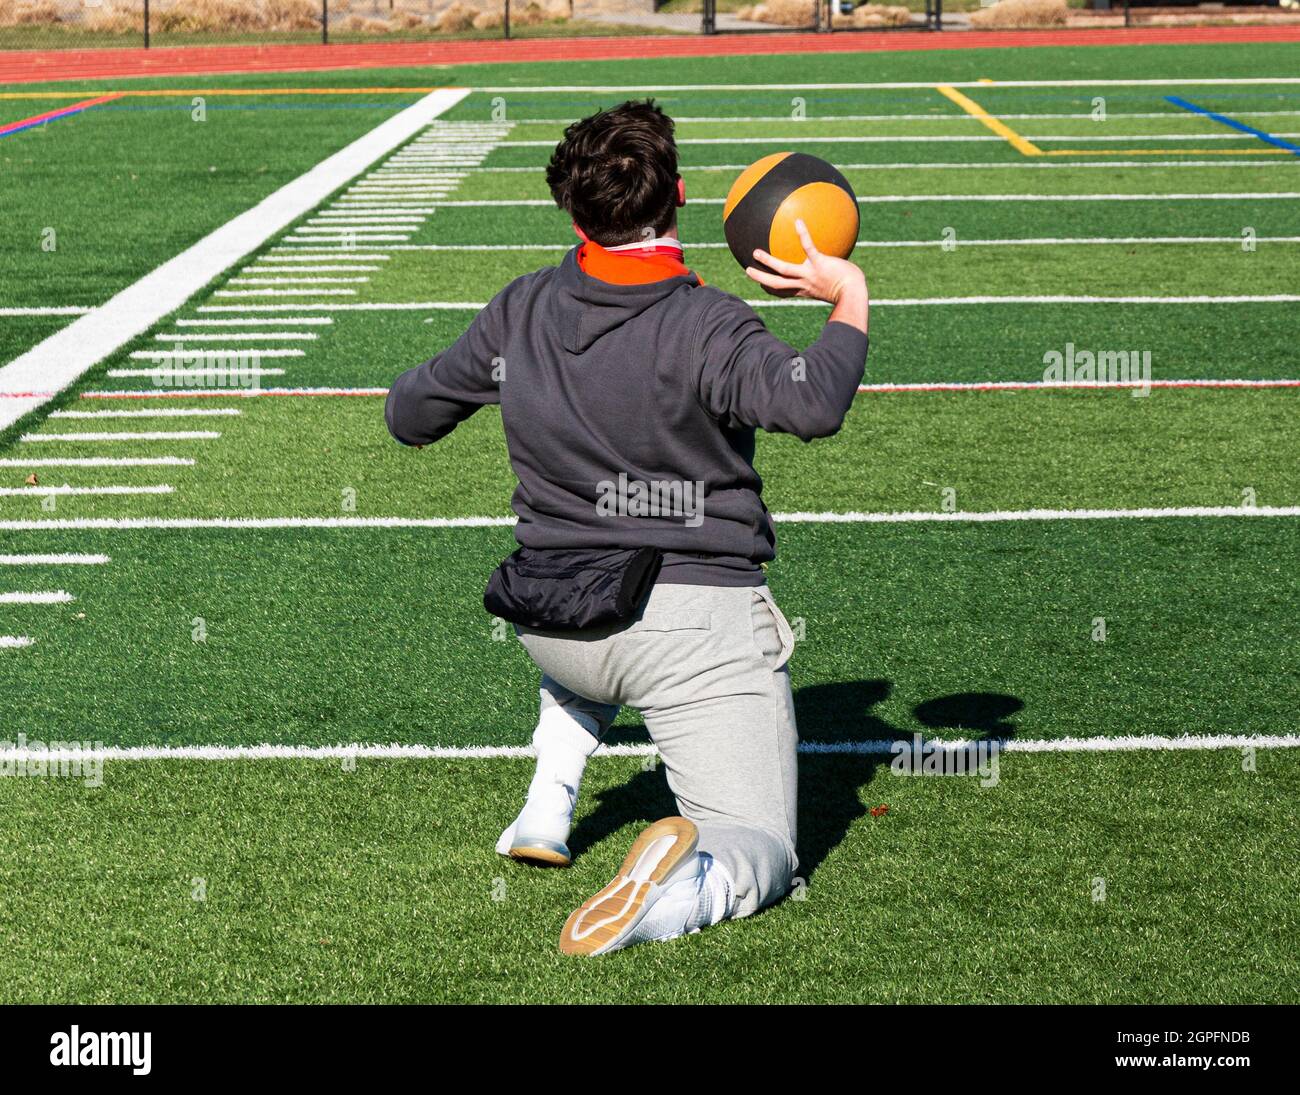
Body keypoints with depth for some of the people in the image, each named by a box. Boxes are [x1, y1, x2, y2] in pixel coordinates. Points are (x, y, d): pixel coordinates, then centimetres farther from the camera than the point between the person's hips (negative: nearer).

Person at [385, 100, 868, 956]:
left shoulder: (522, 312, 2)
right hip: (700, 628, -5)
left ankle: (546, 812, 27)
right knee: (758, 854, 1)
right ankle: (678, 887, -34)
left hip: (550, 624, 5)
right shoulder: (704, 326, -15)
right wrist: (850, 299, -15)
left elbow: (411, 415, 16)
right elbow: (813, 404, -32)